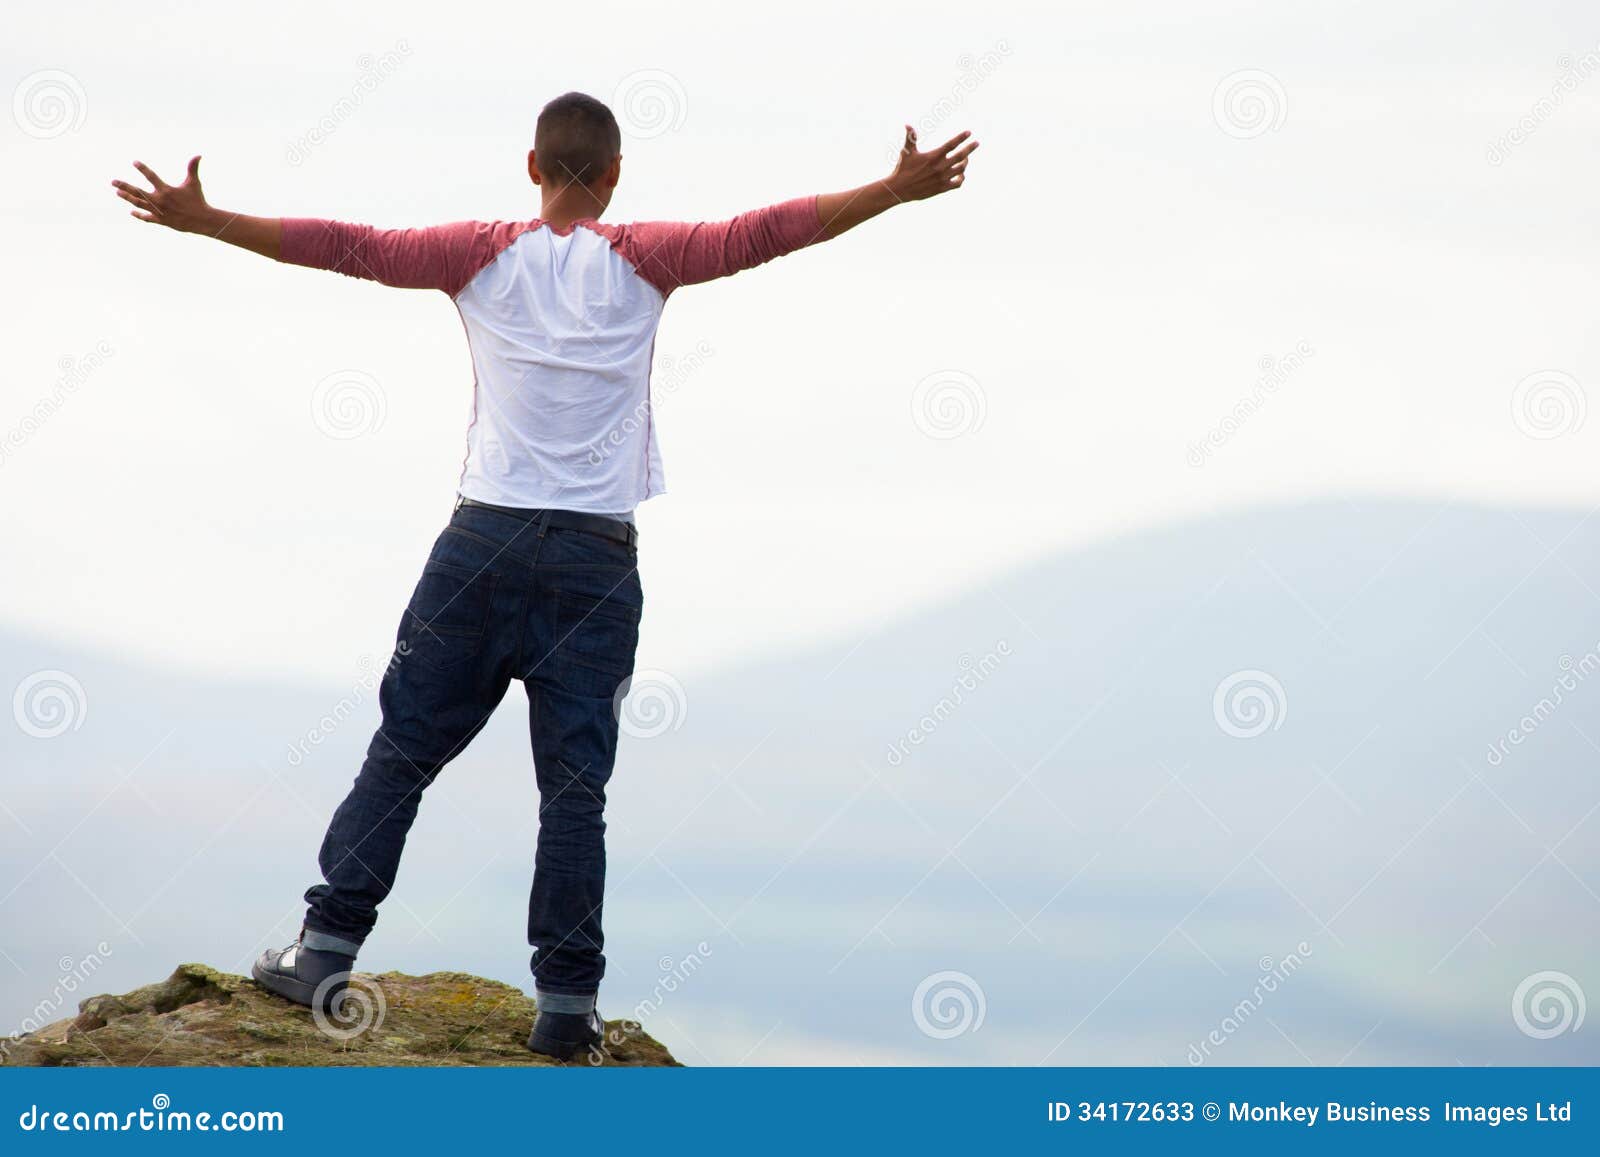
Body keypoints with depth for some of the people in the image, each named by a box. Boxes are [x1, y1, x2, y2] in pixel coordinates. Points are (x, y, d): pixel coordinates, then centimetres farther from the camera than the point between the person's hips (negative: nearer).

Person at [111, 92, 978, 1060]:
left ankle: (326, 952, 6)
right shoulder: (642, 261, 2)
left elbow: (350, 247, 2)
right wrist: (903, 188, -2)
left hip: (483, 542, 1)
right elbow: (762, 234, -4)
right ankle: (567, 1001, -1)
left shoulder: (484, 255, 5)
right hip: (595, 555, -1)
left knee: (402, 753, 8)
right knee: (575, 785, 0)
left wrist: (200, 220, 7)